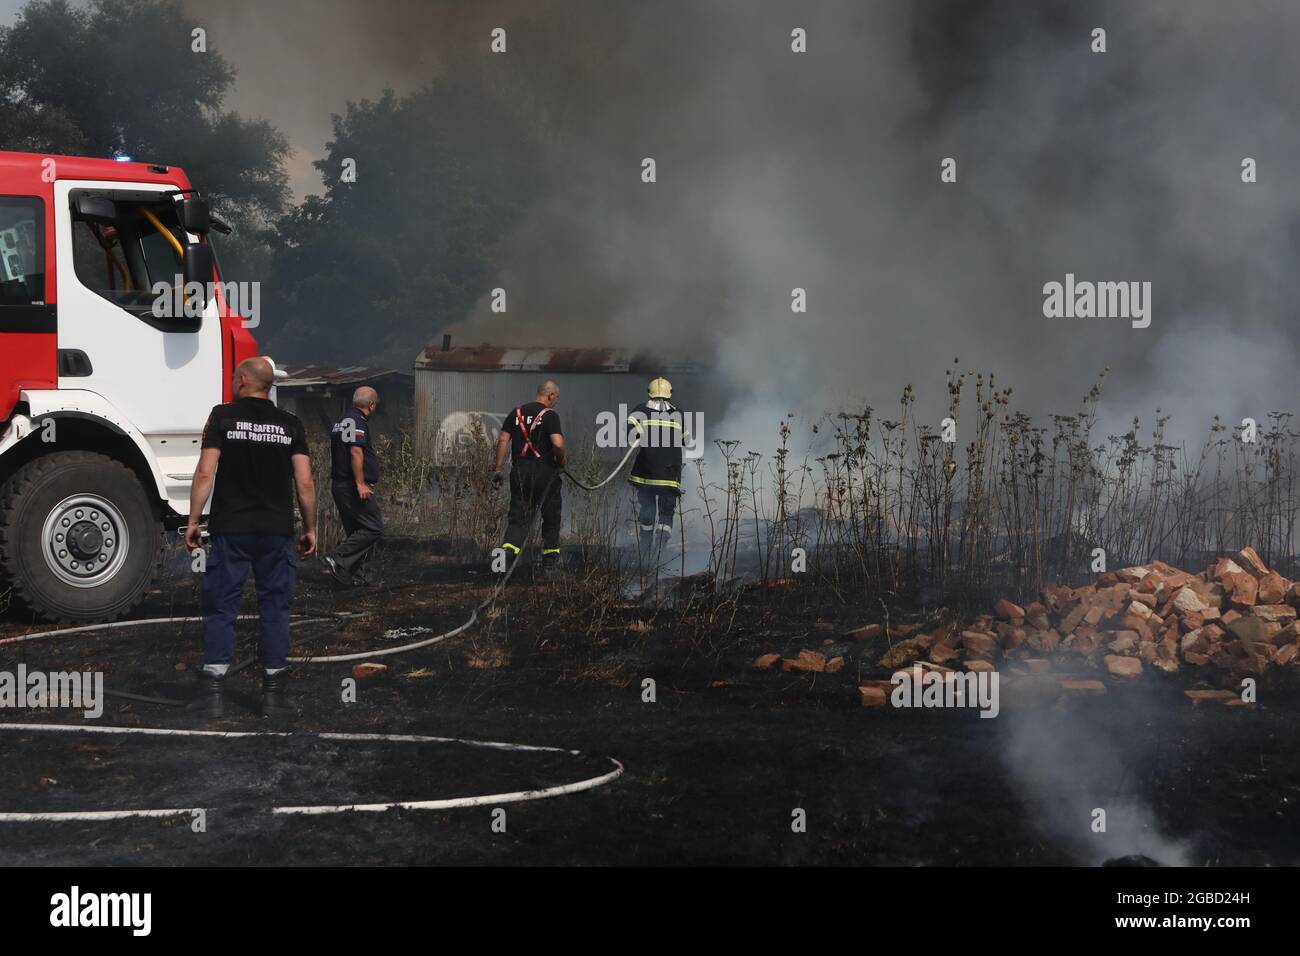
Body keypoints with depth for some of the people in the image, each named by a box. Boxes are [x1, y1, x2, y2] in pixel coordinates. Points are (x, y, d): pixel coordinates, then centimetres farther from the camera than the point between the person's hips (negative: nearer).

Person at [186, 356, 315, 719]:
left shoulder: (223, 416, -3)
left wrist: (193, 520, -2)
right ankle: (273, 693, 7)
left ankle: (214, 692, -1)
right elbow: (304, 482, 0)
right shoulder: (290, 424, 4)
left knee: (221, 608, 3)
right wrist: (310, 528, 10)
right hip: (277, 531, 2)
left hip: (230, 528, -2)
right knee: (275, 609, 8)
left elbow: (205, 474, -9)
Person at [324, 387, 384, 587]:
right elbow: (356, 452, -22)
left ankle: (356, 576, 13)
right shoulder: (358, 421, -12)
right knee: (374, 528, -10)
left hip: (339, 484, 10)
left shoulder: (341, 422, 19)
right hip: (354, 486, -10)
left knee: (356, 532, 14)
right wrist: (360, 483, -24)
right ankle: (339, 560, -18)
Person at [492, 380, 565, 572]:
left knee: (518, 516, 5)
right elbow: (558, 443, -21)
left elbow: (503, 440, 5)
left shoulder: (517, 412, 8)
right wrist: (560, 460, -1)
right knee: (551, 515, 13)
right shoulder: (550, 415, -9)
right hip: (544, 471, -4)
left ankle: (508, 550, -17)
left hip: (519, 471, 4)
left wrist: (498, 467, 9)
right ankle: (550, 558, 21)